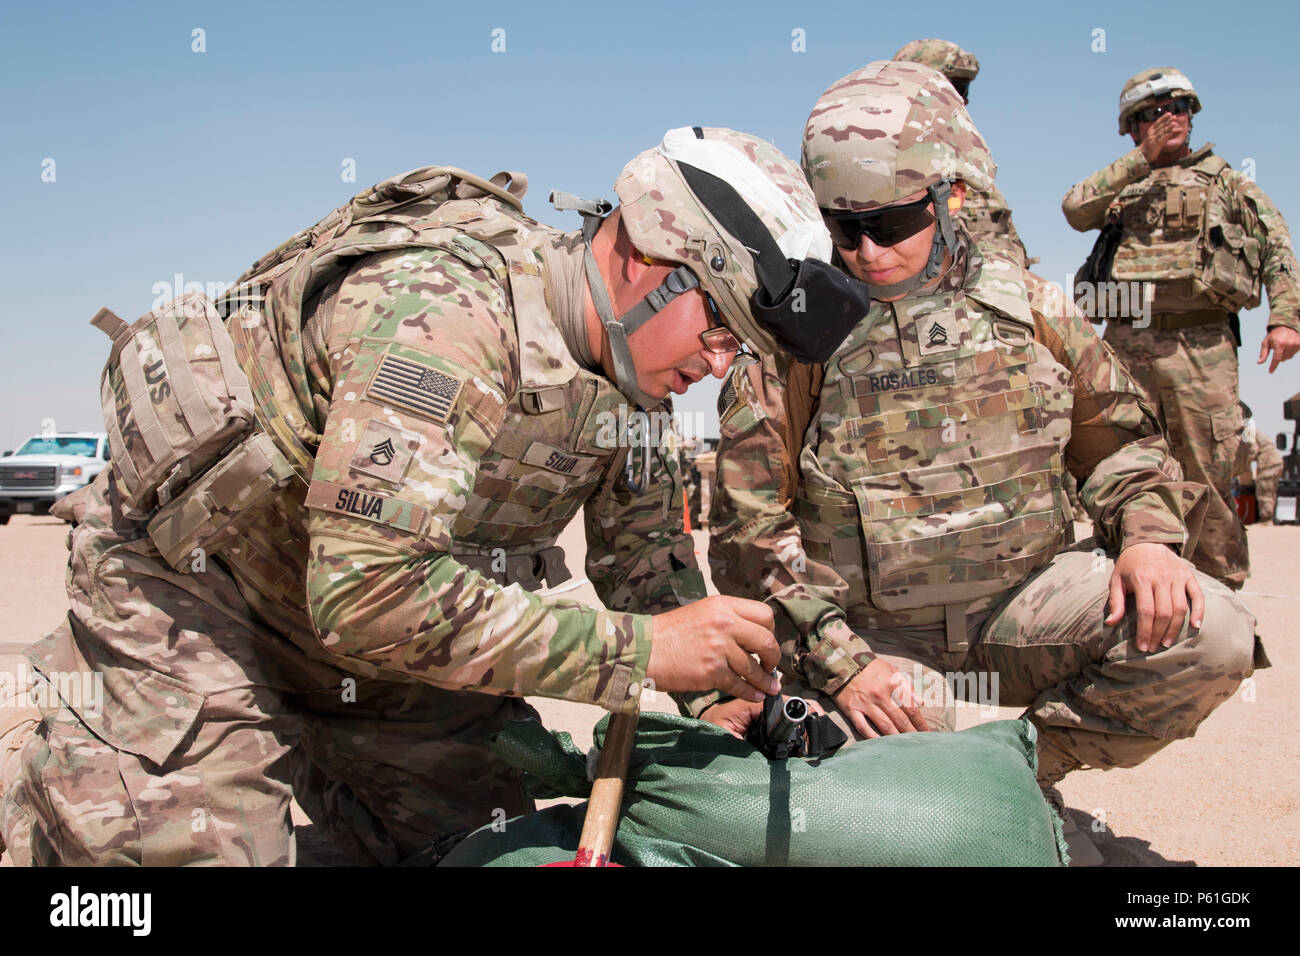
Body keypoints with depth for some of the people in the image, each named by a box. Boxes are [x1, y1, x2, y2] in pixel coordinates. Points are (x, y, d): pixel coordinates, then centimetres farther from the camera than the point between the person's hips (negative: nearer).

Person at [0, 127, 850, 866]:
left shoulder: (618, 351, -7)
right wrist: (642, 652, -35)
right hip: (195, 588, -7)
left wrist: (729, 685, -7)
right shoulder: (445, 311, -34)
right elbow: (367, 593, -39)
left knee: (487, 833, 8)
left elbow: (648, 554, 5)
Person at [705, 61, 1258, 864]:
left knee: (1211, 634, -18)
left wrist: (1148, 536, -7)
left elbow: (1119, 438, 14)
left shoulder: (1023, 307, 2)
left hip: (1019, 606, 3)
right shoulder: (791, 336, -7)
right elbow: (750, 529, -7)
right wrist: (838, 660, -16)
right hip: (871, 636, -2)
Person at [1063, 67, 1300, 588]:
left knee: (1208, 472, -3)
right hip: (1125, 339, 2)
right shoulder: (1123, 185, 21)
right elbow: (1076, 209, 0)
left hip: (1201, 342, -1)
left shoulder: (1225, 181, 18)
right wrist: (1141, 158, 1)